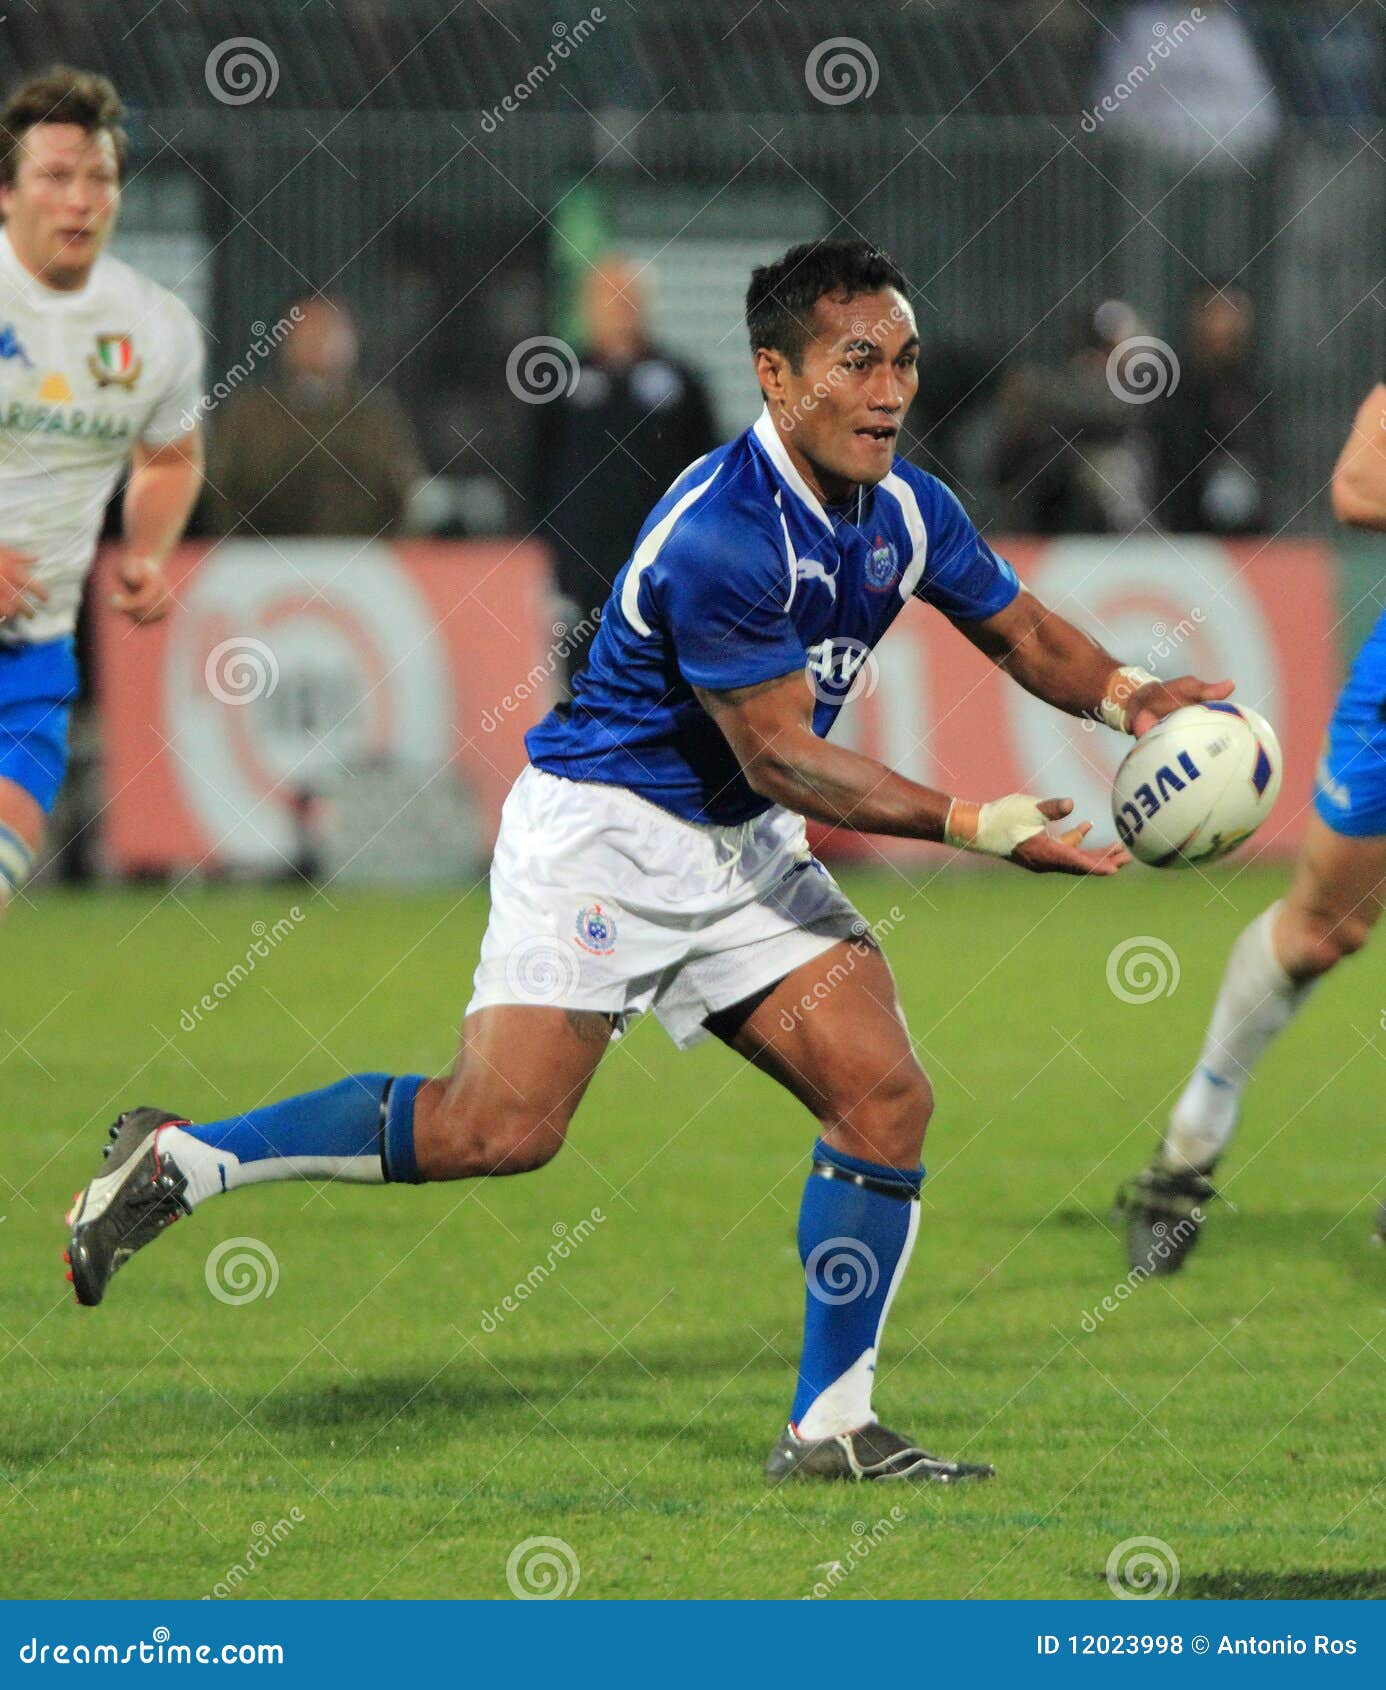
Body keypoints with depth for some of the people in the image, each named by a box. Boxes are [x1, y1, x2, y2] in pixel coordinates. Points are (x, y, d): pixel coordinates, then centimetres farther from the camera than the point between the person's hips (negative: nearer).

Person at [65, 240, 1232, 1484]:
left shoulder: (902, 506, 0)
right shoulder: (722, 537, -27)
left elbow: (1021, 630, 16)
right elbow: (782, 758, -23)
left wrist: (1126, 695, -4)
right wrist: (972, 824, -27)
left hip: (747, 854, 8)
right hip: (603, 830, -8)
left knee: (886, 1096, -6)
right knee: (501, 1128, -17)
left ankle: (831, 1428, 2)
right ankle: (182, 1162, -1)